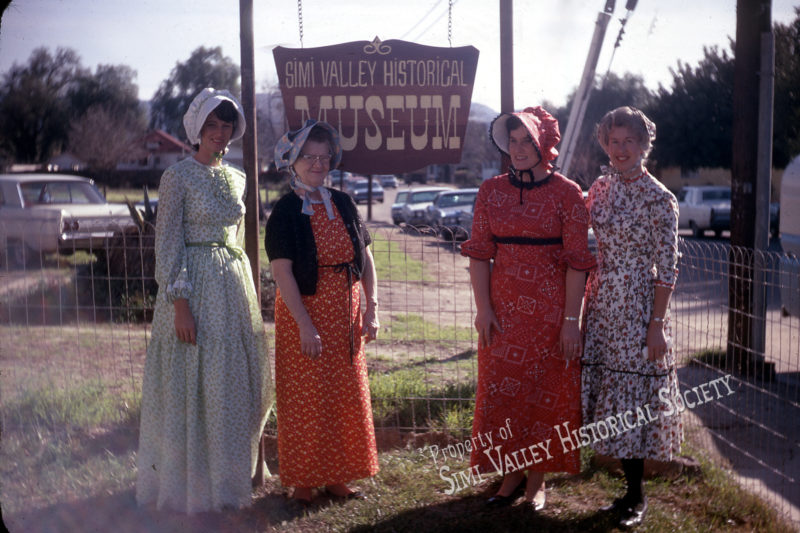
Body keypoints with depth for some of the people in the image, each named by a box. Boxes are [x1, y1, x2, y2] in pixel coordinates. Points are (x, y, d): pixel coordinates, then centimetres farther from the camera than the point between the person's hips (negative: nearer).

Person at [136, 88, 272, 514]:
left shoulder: (236, 178, 12)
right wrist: (180, 304, -17)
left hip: (234, 286, 7)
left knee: (236, 384, 11)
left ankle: (227, 474, 25)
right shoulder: (178, 178, -7)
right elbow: (168, 244, -11)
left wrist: (246, 289, 16)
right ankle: (189, 482, 13)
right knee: (193, 386, -1)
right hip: (194, 288, -6)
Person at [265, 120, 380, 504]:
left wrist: (371, 309, -1)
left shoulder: (342, 204, 7)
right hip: (304, 310, -5)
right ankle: (303, 481, 16)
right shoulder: (285, 211, -8)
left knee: (346, 396, 10)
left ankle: (336, 477, 24)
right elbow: (282, 271, -16)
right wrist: (306, 325, -21)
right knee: (305, 399, 2)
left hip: (344, 312, 5)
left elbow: (365, 256, 8)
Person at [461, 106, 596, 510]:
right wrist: (483, 308, -5)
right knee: (501, 387, 6)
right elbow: (479, 253, 3)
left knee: (546, 391, 5)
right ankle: (511, 472, 23)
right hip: (503, 309, 3)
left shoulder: (566, 193, -5)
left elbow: (577, 261, -7)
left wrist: (571, 320, -11)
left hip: (550, 308, -3)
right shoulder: (491, 191, 4)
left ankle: (537, 479, 19)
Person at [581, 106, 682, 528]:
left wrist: (657, 325, -14)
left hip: (637, 306, -6)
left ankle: (637, 498, 13)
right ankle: (631, 490, 21)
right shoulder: (603, 186, 7)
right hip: (602, 303, 6)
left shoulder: (658, 199, -11)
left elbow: (667, 268, -11)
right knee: (612, 396, 9)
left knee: (631, 397, 0)